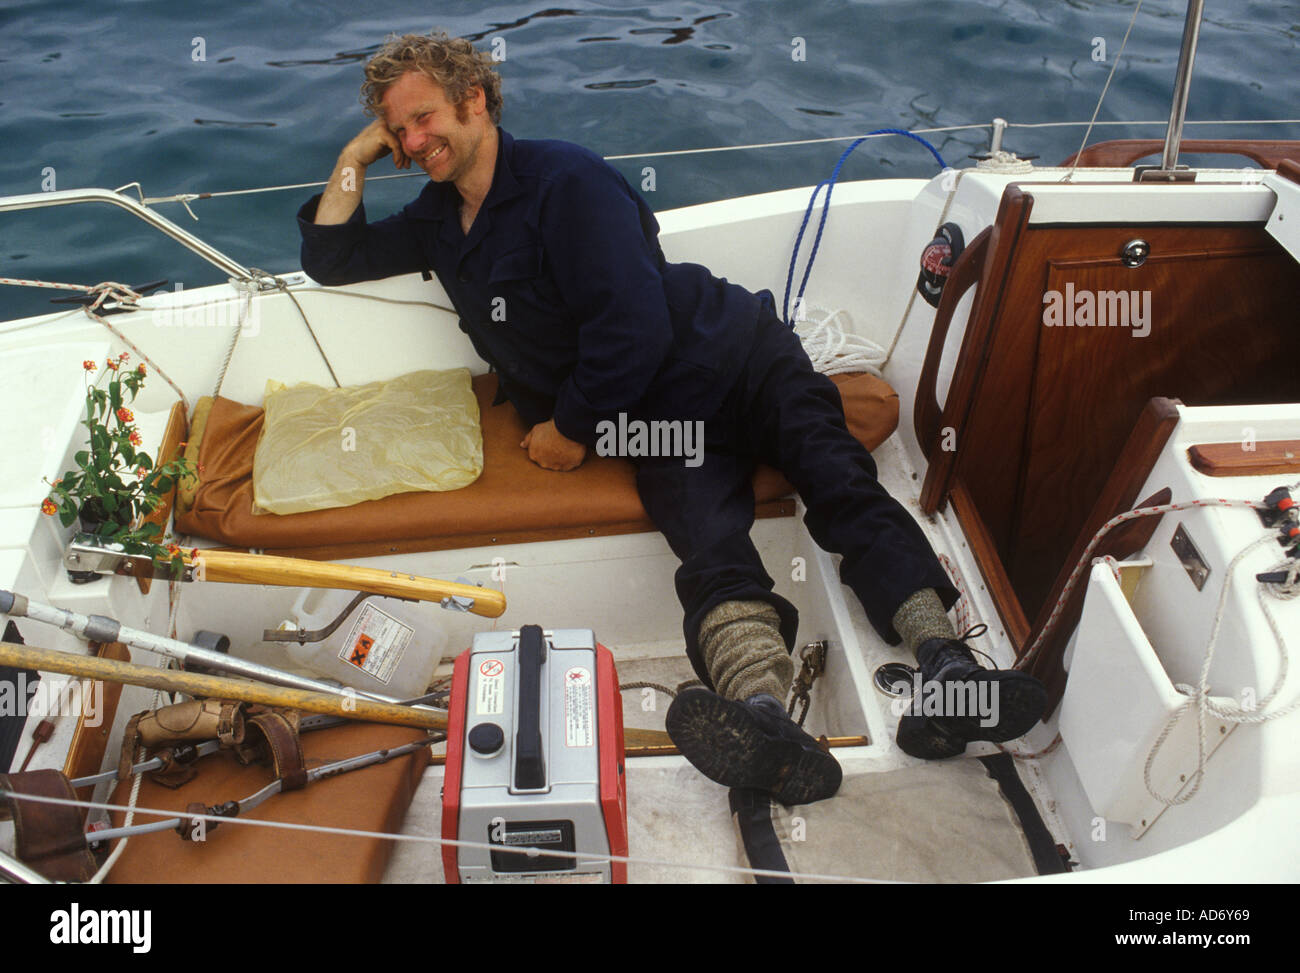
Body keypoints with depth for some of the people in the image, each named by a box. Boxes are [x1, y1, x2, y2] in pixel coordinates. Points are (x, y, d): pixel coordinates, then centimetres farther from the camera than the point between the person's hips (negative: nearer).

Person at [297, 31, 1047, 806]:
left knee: (839, 480, -28)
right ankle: (763, 718, -56)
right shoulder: (439, 221, 18)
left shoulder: (564, 180, -7)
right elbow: (331, 260, 28)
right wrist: (356, 158, 15)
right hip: (655, 422, 3)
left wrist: (573, 430, -5)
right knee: (710, 539, -28)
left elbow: (633, 329, -15)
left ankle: (945, 663, -44)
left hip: (733, 357, -2)